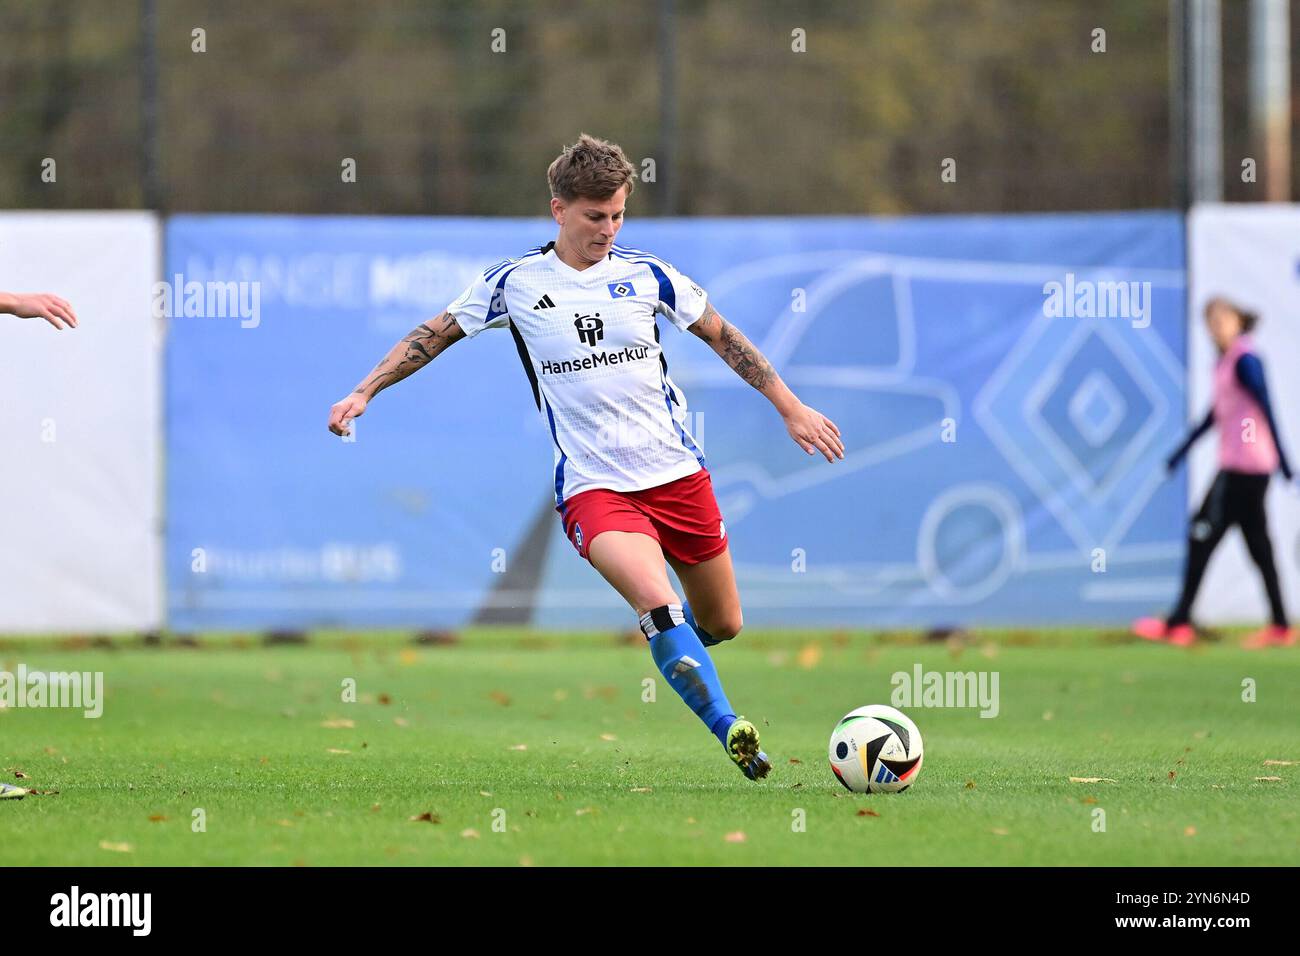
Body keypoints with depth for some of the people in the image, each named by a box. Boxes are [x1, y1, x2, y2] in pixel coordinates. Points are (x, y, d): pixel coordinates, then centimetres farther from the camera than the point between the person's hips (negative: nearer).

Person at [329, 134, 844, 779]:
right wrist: (363, 393, 4)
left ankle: (671, 642, 45)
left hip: (677, 473, 3)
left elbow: (722, 337, 14)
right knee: (657, 601, -30)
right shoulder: (515, 283, 0)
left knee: (722, 626, 10)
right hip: (593, 486, -3)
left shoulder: (645, 274, 4)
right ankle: (732, 734, -29)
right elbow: (435, 335, 11)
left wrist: (791, 407, 12)